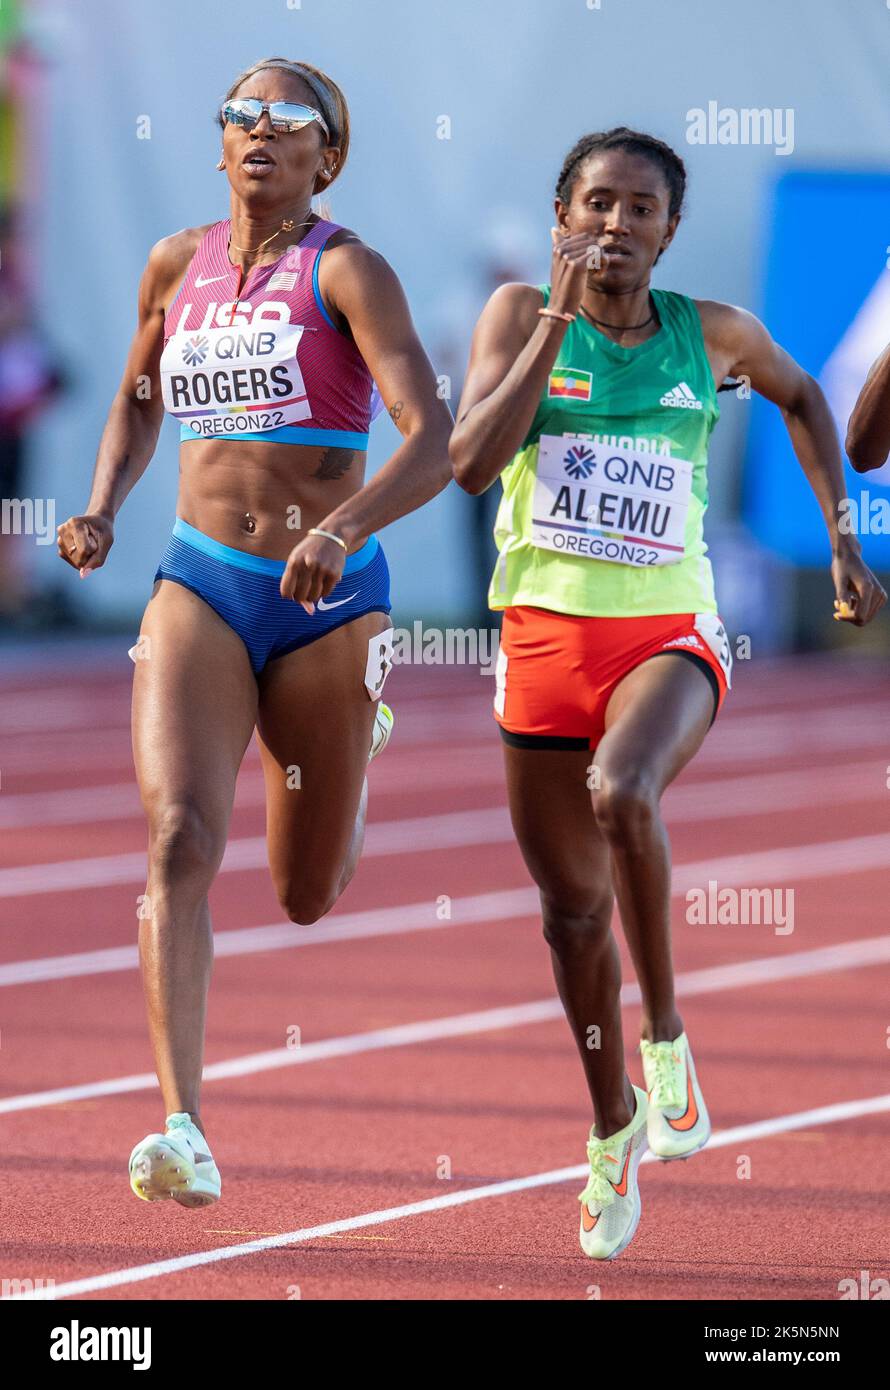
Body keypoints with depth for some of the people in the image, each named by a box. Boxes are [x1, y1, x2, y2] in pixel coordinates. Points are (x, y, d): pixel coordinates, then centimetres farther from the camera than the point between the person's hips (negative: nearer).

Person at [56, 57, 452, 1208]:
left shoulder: (347, 271, -9)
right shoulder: (177, 264, 6)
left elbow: (433, 443, -20)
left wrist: (345, 526, -37)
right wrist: (100, 511, 7)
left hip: (328, 600, -2)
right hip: (199, 589, 2)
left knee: (305, 896, 13)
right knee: (179, 840, -22)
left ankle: (359, 747, 50)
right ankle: (183, 1128, -26)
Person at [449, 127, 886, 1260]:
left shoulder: (713, 334, 2)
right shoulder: (519, 315, -2)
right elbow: (470, 463, -16)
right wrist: (561, 317, -16)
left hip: (669, 634, -1)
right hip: (545, 630, 1)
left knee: (622, 793, -34)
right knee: (571, 904, 9)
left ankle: (665, 1036, -13)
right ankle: (612, 1126, 30)